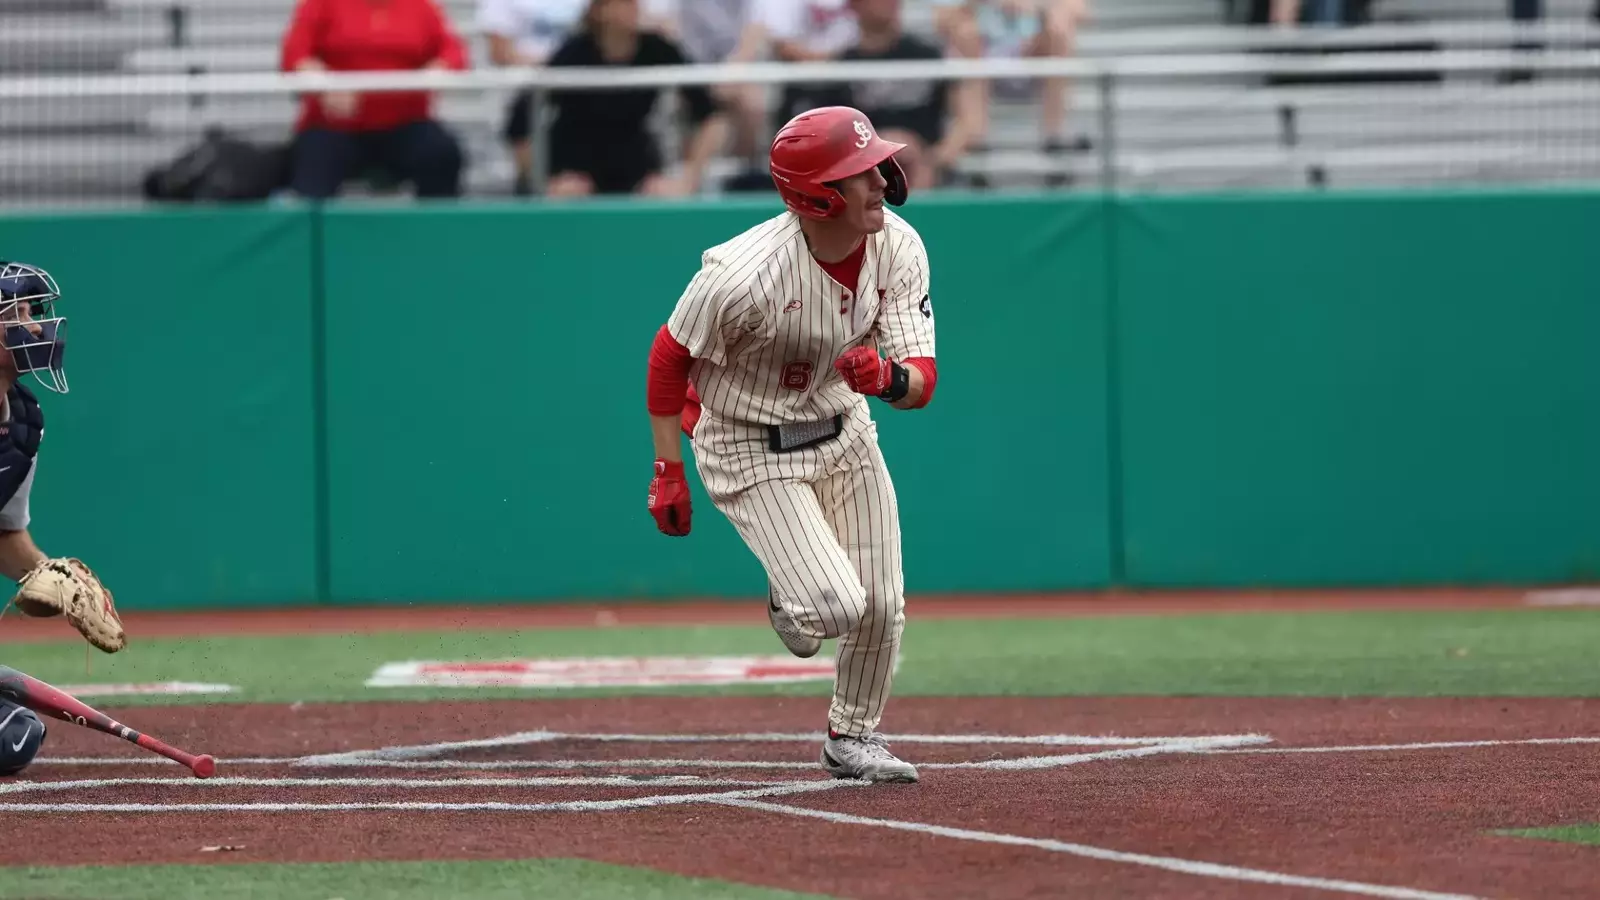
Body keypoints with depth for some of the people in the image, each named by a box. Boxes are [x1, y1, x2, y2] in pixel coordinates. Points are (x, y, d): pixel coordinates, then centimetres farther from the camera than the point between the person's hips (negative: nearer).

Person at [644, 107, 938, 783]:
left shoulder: (898, 248, -16)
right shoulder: (745, 274, -33)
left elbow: (922, 383, -16)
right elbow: (669, 358, -16)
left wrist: (886, 377, -40)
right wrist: (669, 473, -11)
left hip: (844, 431, 6)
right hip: (753, 449, -6)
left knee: (881, 607, 9)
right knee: (835, 606, -18)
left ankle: (853, 738, 35)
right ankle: (790, 602, 21)